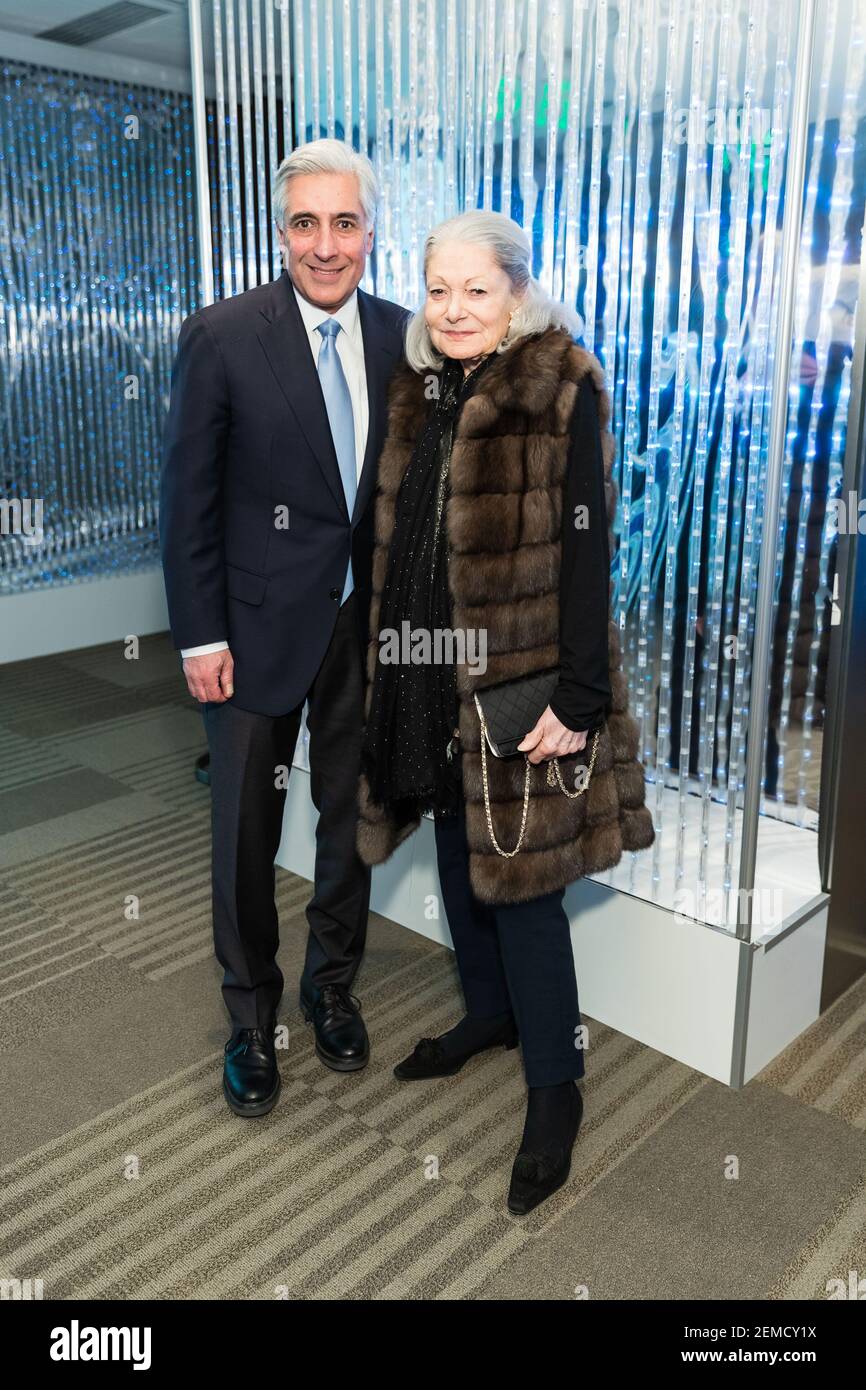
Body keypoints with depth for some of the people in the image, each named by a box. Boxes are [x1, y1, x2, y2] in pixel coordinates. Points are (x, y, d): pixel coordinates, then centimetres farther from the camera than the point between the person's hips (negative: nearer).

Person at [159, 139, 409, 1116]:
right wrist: (200, 638, -10)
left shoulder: (399, 336, 1)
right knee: (246, 832, 8)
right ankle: (251, 1018, 31)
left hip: (368, 625, 4)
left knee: (352, 817, 15)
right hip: (258, 626, -3)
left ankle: (332, 988, 39)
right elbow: (188, 500, -7)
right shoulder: (220, 338, -9)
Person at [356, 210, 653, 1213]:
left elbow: (586, 551, -15)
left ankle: (555, 1083, 18)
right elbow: (398, 538, 13)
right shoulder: (419, 389, 9)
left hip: (518, 679, -7)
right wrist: (390, 664, 13)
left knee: (516, 873, -1)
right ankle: (490, 1011, 41)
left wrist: (580, 697, -19)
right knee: (458, 852, 18)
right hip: (428, 675, 7)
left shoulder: (564, 391, -11)